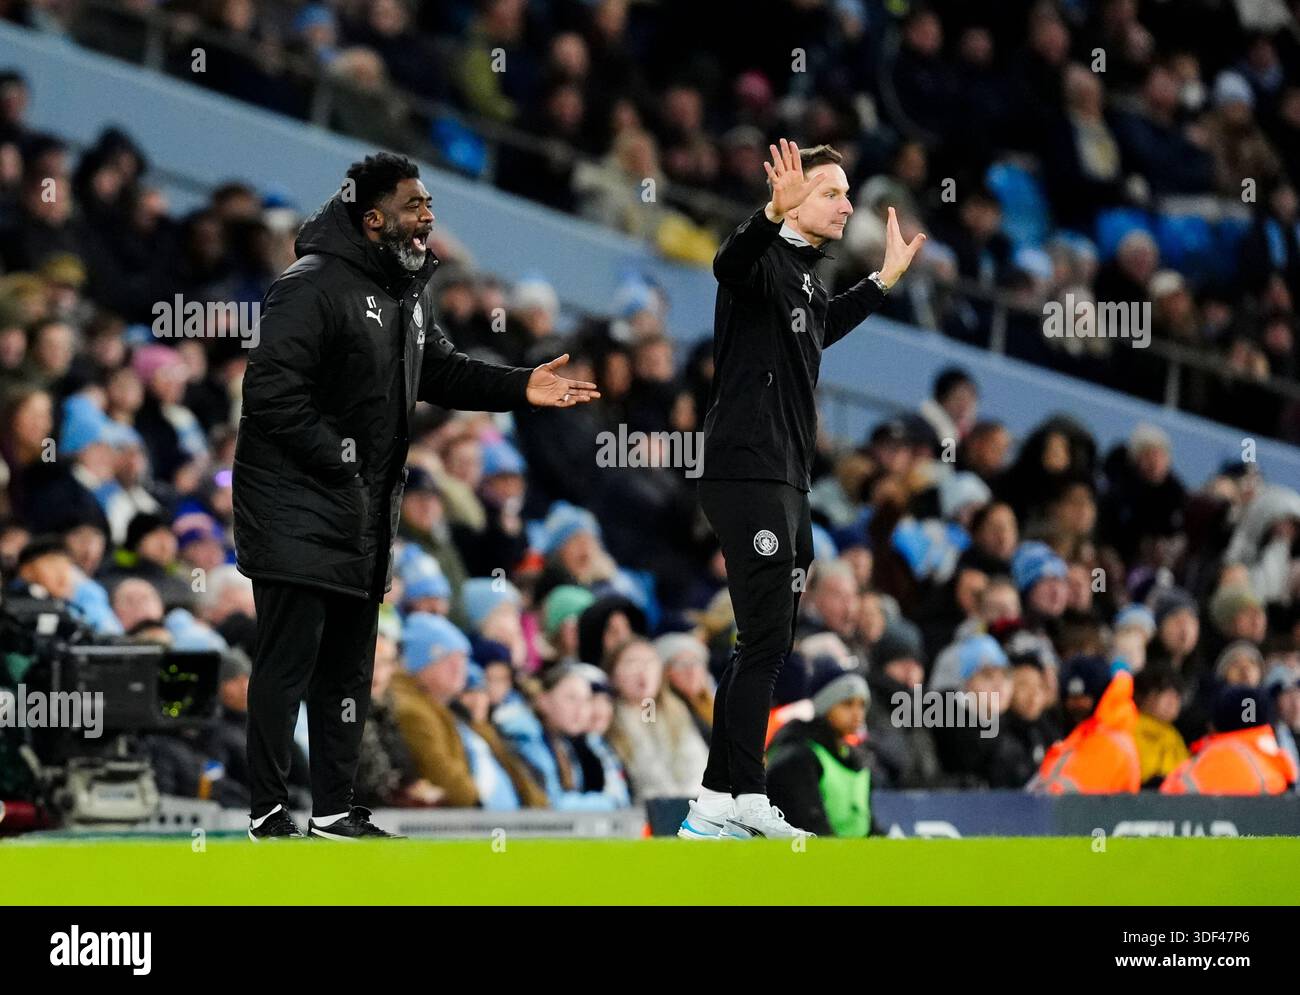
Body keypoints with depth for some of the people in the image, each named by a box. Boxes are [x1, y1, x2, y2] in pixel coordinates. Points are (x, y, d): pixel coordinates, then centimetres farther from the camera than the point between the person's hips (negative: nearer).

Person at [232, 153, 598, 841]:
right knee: (288, 661, -6)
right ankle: (267, 813, 0)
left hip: (363, 517, 9)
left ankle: (334, 811, 21)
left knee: (348, 667, 13)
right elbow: (272, 393, -22)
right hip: (296, 513, -9)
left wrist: (518, 388, 6)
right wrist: (337, 461, -21)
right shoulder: (313, 286, -18)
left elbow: (439, 371, 21)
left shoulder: (410, 292, 12)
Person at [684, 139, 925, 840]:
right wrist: (776, 213, -53)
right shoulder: (765, 262, -10)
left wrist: (884, 280, 39)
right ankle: (747, 799, -9)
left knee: (764, 647, 13)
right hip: (747, 475, -10)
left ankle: (716, 801, 17)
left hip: (786, 483, 10)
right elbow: (728, 265, -36)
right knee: (765, 642, -11)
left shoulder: (805, 280, 18)